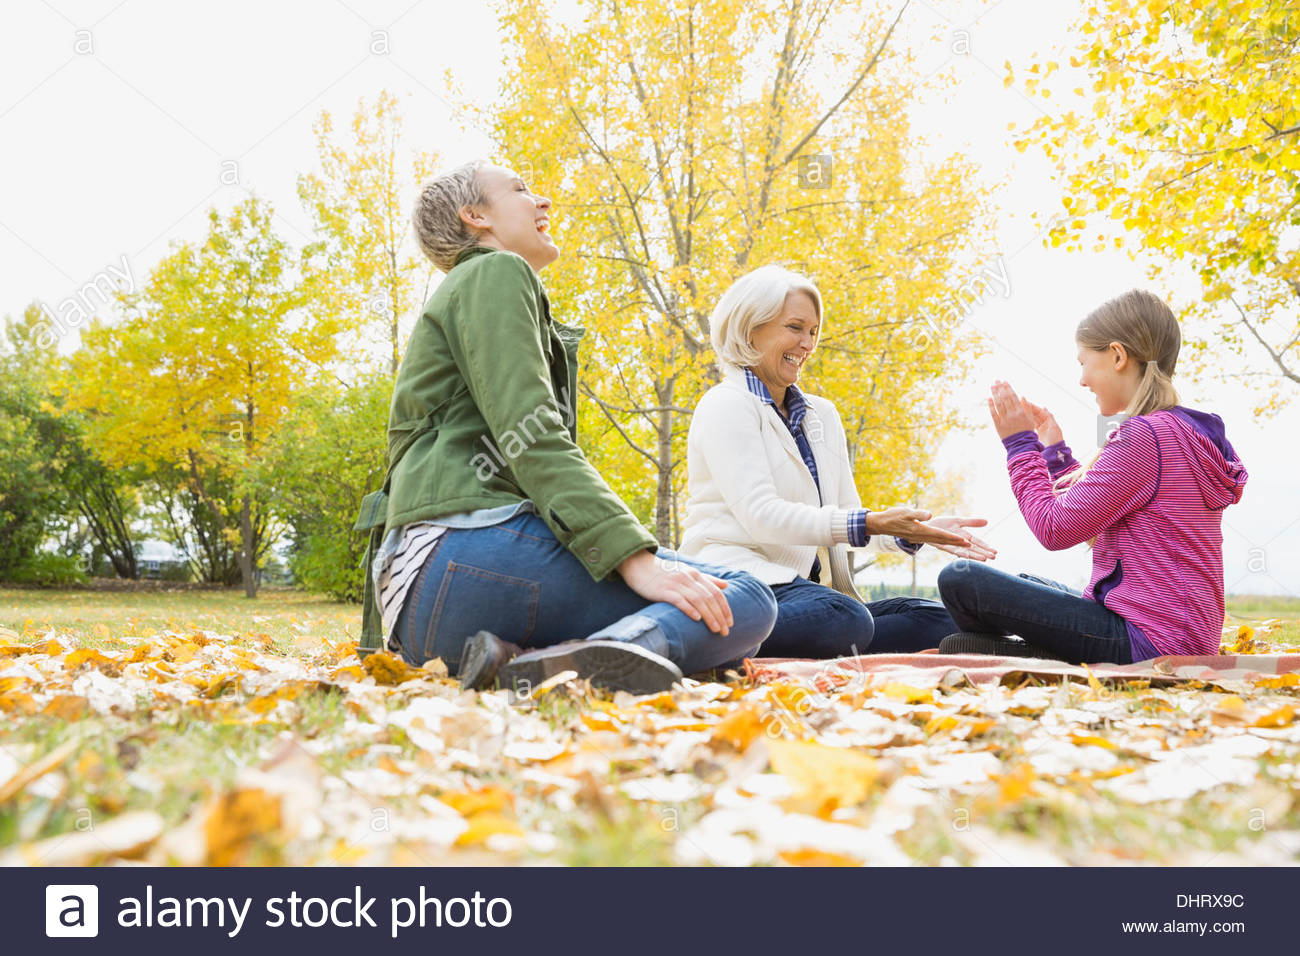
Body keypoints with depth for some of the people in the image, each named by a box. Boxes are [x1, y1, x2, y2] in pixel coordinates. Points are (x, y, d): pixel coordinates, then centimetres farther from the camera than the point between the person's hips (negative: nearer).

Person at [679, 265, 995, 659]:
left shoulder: (822, 414, 23)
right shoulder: (725, 406, -1)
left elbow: (847, 513, 17)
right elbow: (761, 515, -13)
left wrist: (914, 531, -3)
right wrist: (870, 524, -20)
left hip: (809, 586, 8)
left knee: (936, 620, -15)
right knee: (844, 619, -36)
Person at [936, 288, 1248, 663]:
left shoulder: (1142, 436, -18)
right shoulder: (1185, 432, 14)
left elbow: (1055, 530, -16)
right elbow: (1094, 527, 20)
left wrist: (1020, 445, -4)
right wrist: (1054, 451, 23)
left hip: (1148, 639, -11)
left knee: (959, 579, -13)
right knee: (1025, 584, 33)